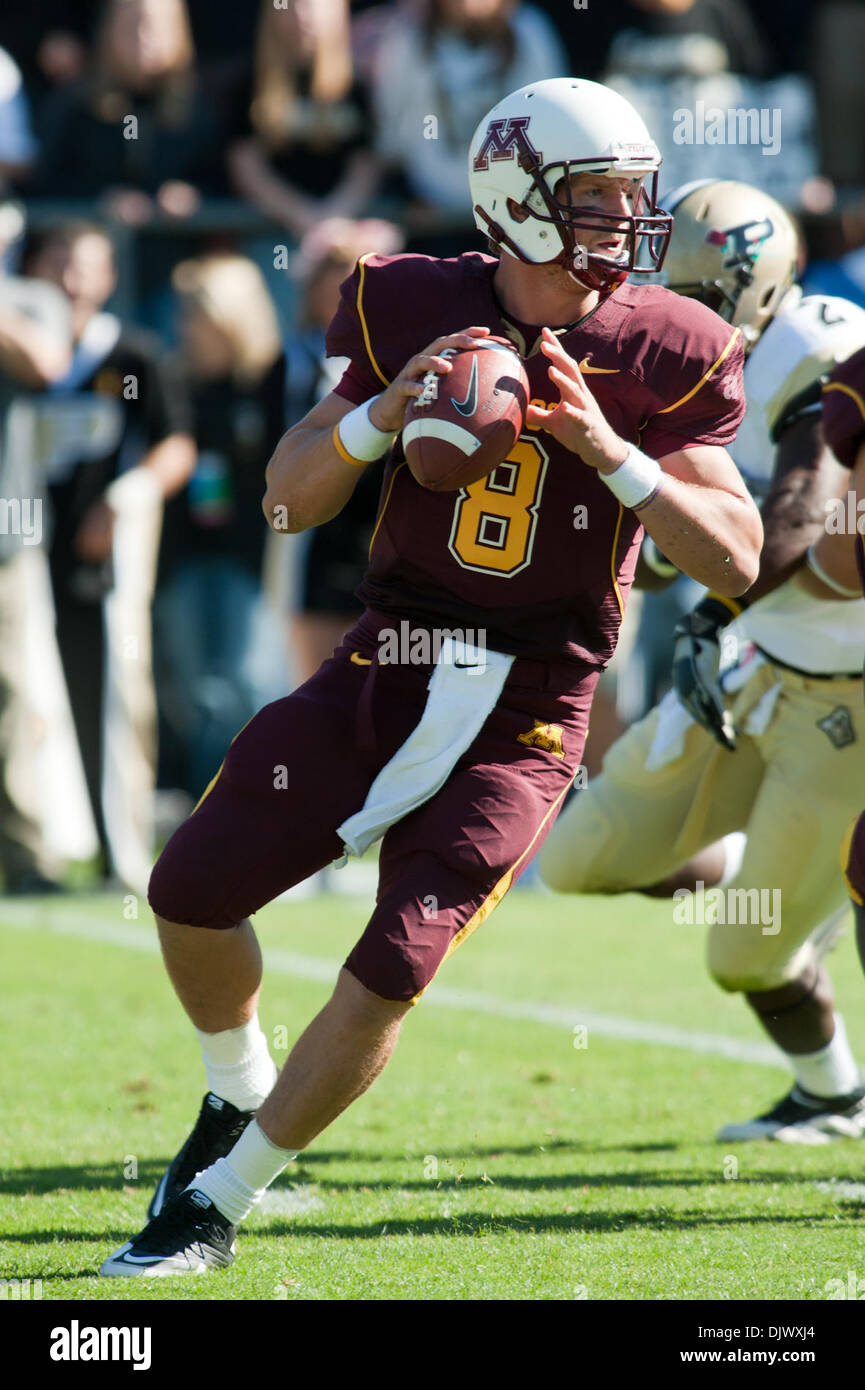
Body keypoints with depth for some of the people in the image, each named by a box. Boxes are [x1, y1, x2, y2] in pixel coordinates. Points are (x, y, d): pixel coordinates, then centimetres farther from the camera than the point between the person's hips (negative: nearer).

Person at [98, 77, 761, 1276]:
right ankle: (239, 1097, 30)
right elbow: (289, 500, 1)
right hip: (388, 670, 3)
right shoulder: (414, 313, -3)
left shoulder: (661, 359, -6)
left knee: (390, 972, -11)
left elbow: (737, 559, -10)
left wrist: (607, 449, -21)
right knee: (192, 890, 1)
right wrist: (382, 413, -18)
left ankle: (215, 1208, 4)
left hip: (527, 714, -2)